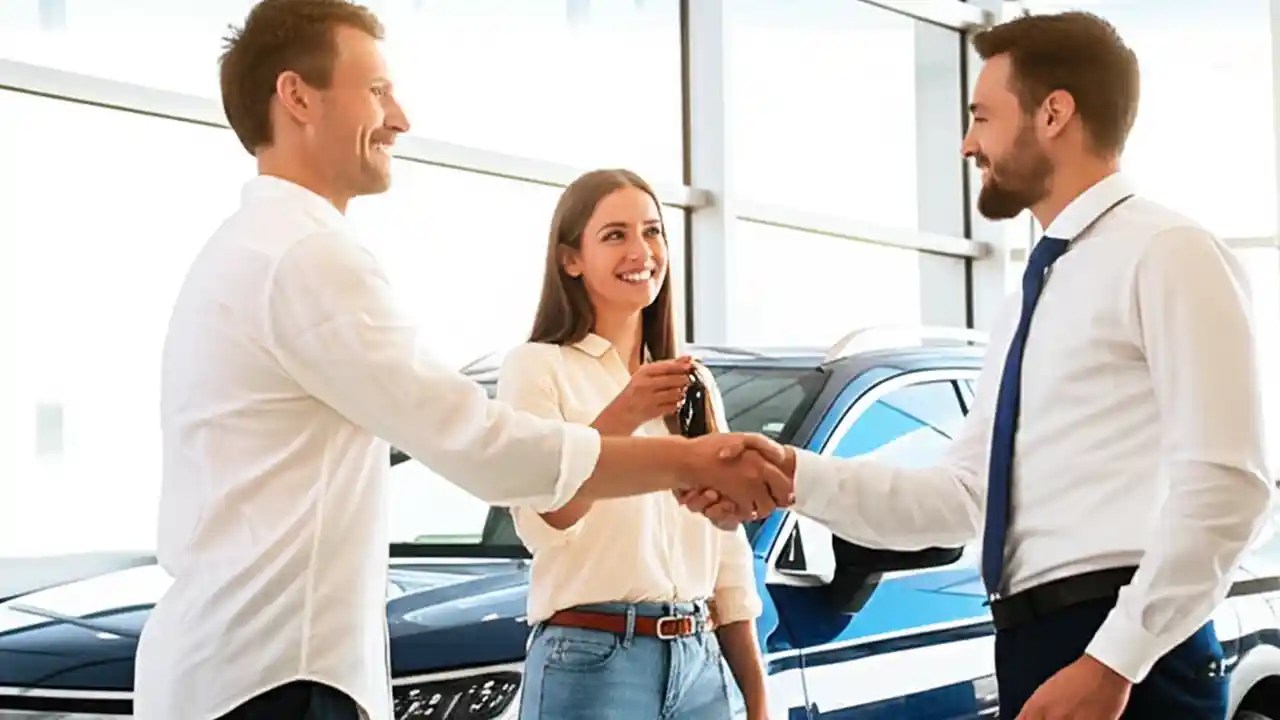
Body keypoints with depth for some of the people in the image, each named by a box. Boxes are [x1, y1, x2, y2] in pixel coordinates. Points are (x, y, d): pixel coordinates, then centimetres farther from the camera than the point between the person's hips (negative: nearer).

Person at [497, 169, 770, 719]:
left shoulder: (696, 383, 16)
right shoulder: (536, 368, -3)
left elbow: (728, 551, 16)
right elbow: (542, 522, -18)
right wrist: (619, 418, -32)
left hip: (701, 663, 6)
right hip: (591, 662, -5)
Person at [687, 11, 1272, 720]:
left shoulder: (1164, 254, -7)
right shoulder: (1032, 300, 20)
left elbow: (1223, 484, -17)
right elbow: (964, 496, 16)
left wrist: (1115, 660, -20)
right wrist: (796, 475, 5)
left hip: (1127, 662, -9)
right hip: (1034, 654, 9)